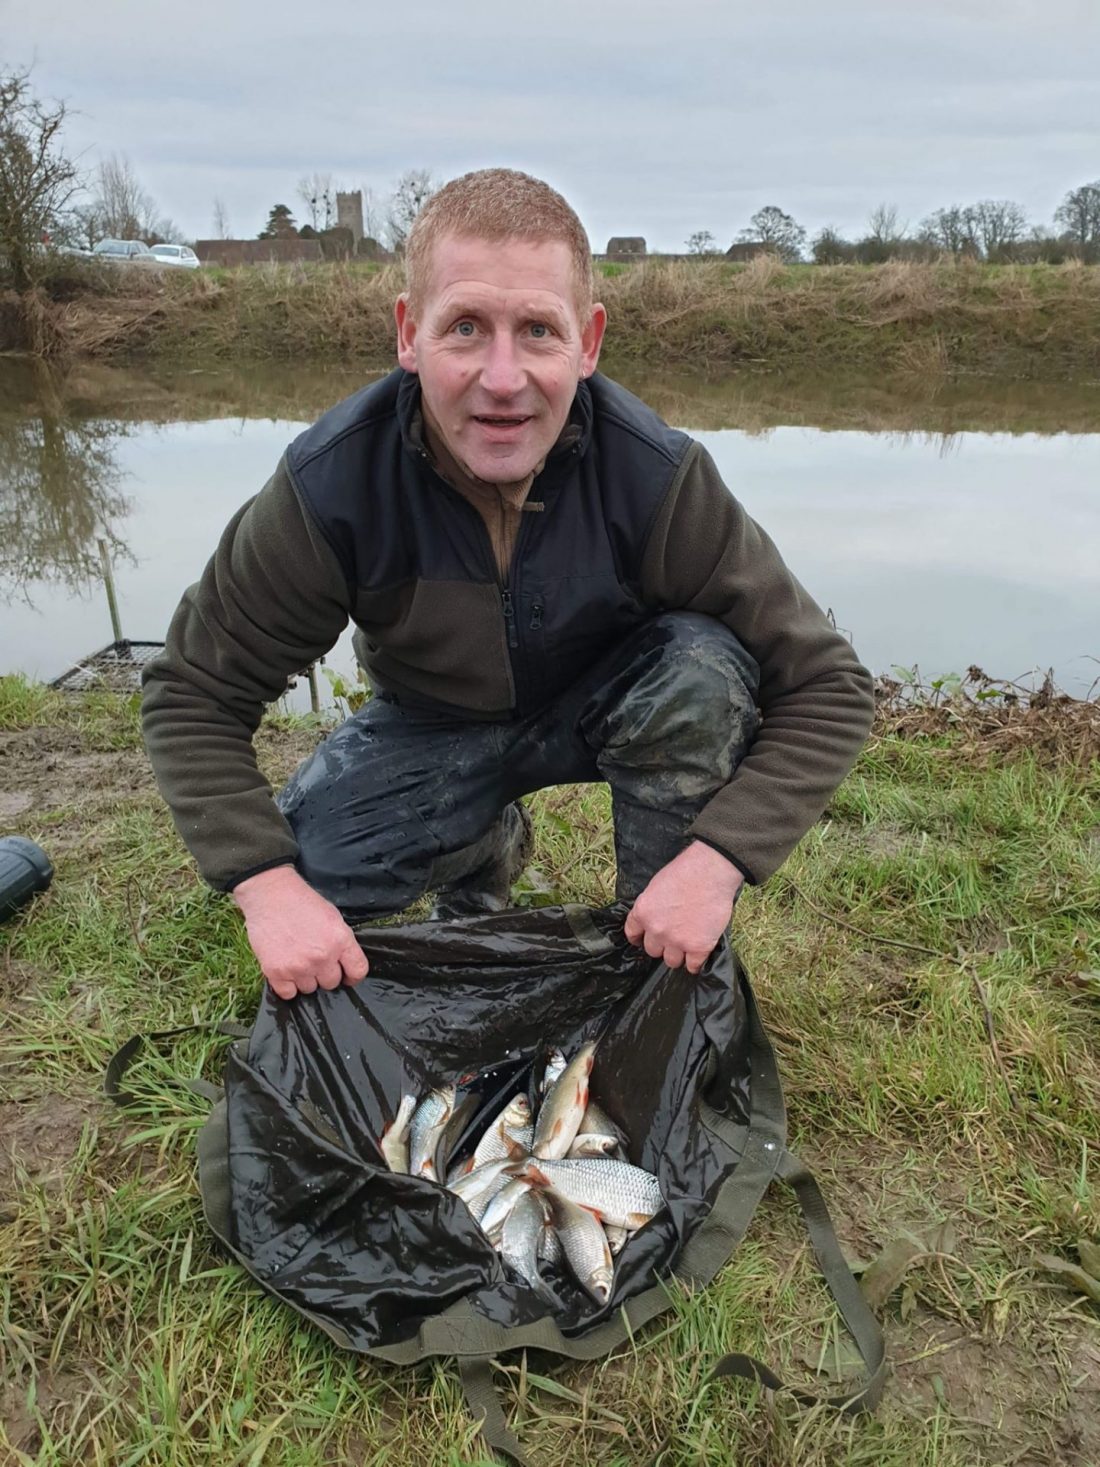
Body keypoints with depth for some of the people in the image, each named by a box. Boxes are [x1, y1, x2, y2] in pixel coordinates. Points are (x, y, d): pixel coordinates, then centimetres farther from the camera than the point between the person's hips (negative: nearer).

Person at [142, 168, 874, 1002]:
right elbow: (192, 696, -17)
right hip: (433, 724, 1)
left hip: (603, 705, 0)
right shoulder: (329, 486, -27)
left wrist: (717, 860, -37)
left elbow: (825, 685, -24)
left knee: (703, 668, -31)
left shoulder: (657, 477, -29)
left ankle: (672, 969, -8)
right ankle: (488, 847, 11)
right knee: (299, 868, -22)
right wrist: (269, 885, -31)